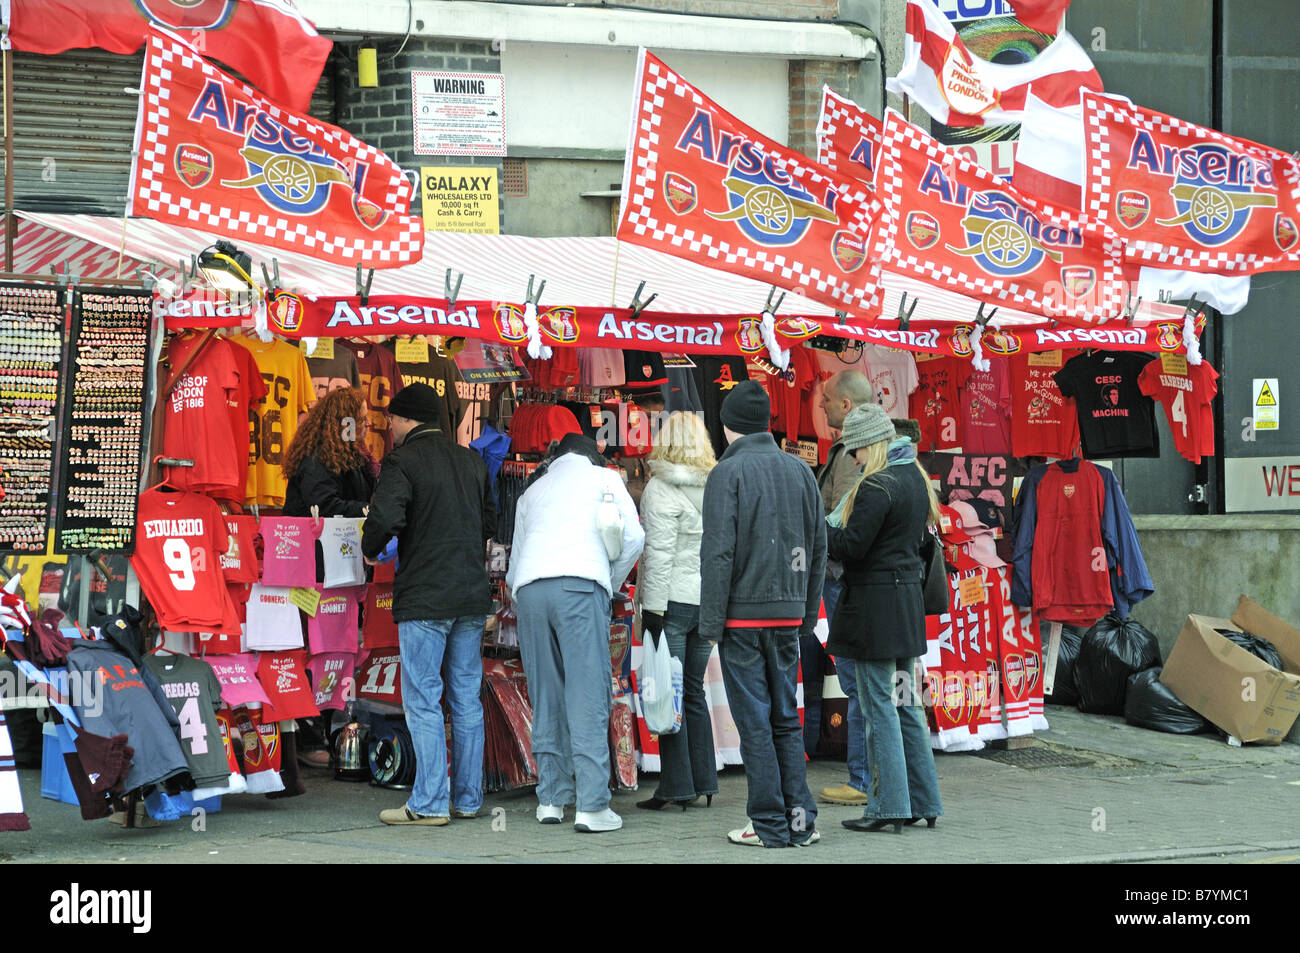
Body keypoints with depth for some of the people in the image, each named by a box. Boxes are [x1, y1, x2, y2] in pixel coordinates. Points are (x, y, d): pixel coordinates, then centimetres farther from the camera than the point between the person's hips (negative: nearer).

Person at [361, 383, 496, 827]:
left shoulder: (402, 461, -9)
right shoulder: (472, 461, 13)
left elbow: (385, 518, -21)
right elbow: (490, 520, 19)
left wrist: (370, 550, -2)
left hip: (424, 597, -7)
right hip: (473, 594, 7)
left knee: (423, 699, -3)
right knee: (466, 698, 10)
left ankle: (429, 802, -5)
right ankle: (468, 798, 14)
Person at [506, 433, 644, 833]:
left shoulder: (531, 491, 31)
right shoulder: (603, 477, 20)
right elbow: (633, 538, 9)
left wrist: (517, 602, 36)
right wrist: (611, 585, 21)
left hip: (528, 589, 4)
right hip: (580, 583, -4)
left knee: (546, 697, 11)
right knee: (588, 695, -6)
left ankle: (551, 797, 11)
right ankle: (592, 805, -11)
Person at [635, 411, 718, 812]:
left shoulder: (661, 488, -9)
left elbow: (659, 552, -14)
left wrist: (652, 608, -12)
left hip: (672, 599, -6)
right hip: (708, 601, 6)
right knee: (693, 691, 14)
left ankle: (676, 786, -2)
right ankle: (703, 783, 16)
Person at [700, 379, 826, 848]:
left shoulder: (729, 472, -9)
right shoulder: (800, 470, 9)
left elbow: (719, 551, -14)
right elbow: (818, 548, 12)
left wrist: (711, 620, -10)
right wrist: (808, 612, 17)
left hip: (743, 614, -5)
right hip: (788, 613, 5)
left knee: (754, 721, -1)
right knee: (786, 719, 12)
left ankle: (770, 823, 0)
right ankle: (799, 818, 8)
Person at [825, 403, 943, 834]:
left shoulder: (877, 486, -17)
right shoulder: (915, 479, 11)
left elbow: (851, 546, -19)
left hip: (875, 602, -9)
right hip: (909, 599, 9)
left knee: (879, 705, -3)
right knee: (906, 703, 14)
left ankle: (888, 806, -1)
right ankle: (922, 802, 17)